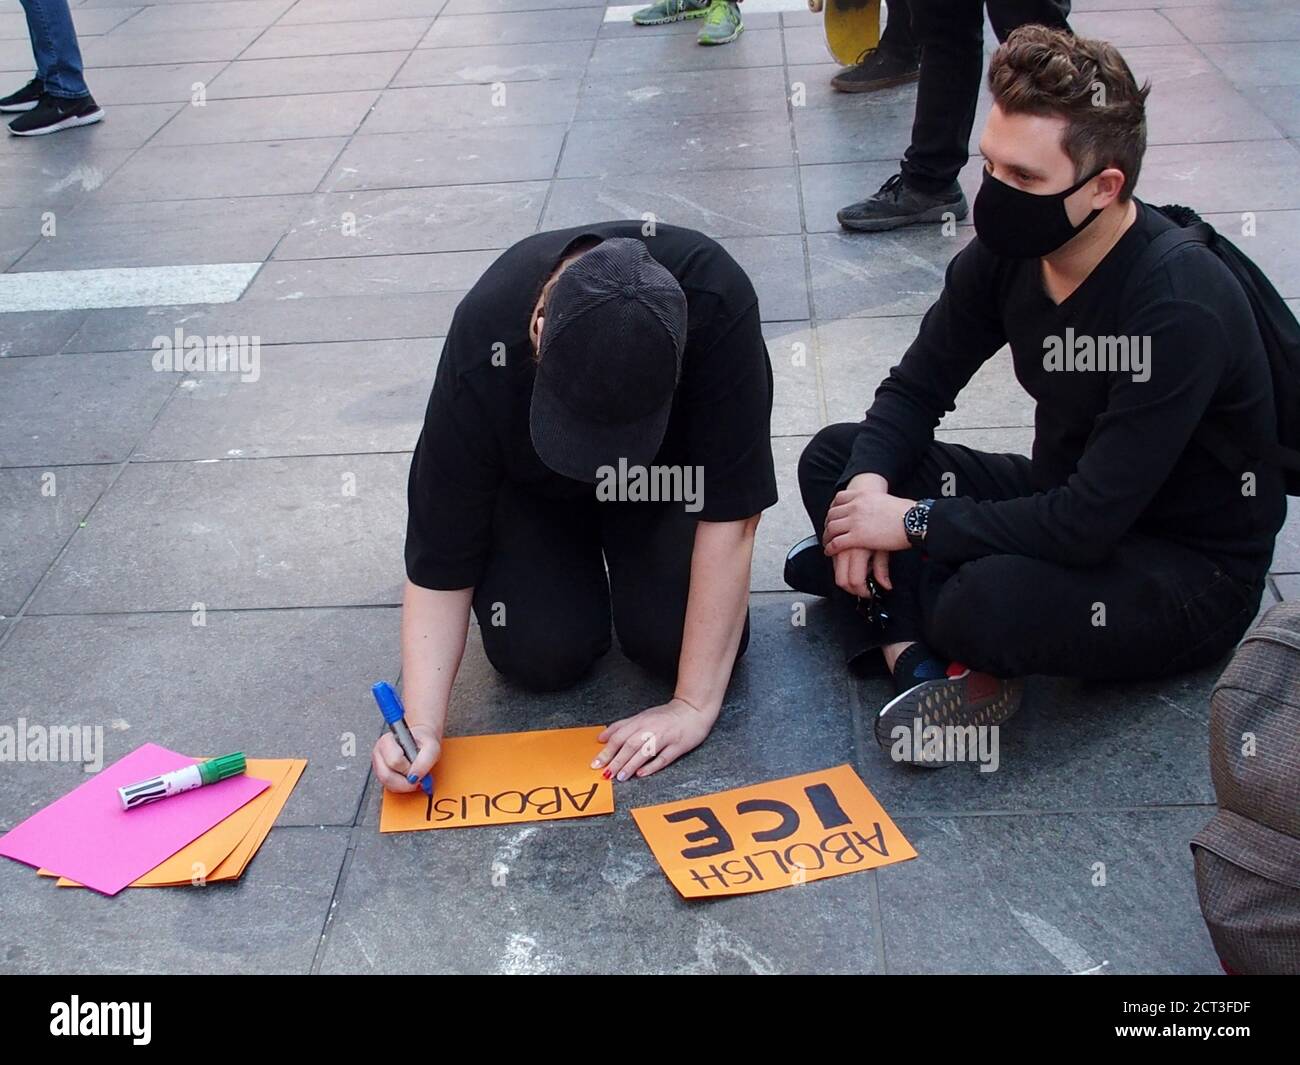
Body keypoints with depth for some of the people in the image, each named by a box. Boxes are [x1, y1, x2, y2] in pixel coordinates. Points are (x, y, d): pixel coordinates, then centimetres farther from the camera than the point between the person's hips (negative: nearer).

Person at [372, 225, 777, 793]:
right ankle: (577, 561, 13)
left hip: (665, 466, 1)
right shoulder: (482, 351, -36)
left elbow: (730, 510, -34)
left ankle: (621, 547, 13)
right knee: (540, 654, -20)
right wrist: (422, 725, -34)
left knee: (679, 642, -20)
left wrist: (695, 704, -33)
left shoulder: (717, 301, -39)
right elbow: (440, 555, -26)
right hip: (534, 483, 0)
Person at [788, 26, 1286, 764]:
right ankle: (931, 666, -19)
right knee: (834, 457, -5)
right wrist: (868, 482, -19)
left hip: (1193, 571, -7)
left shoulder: (1179, 312, -31)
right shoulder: (1008, 252, -10)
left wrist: (915, 522, -24)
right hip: (1065, 503, 8)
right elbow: (917, 389, 1)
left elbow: (1088, 524, -32)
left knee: (991, 599, -38)